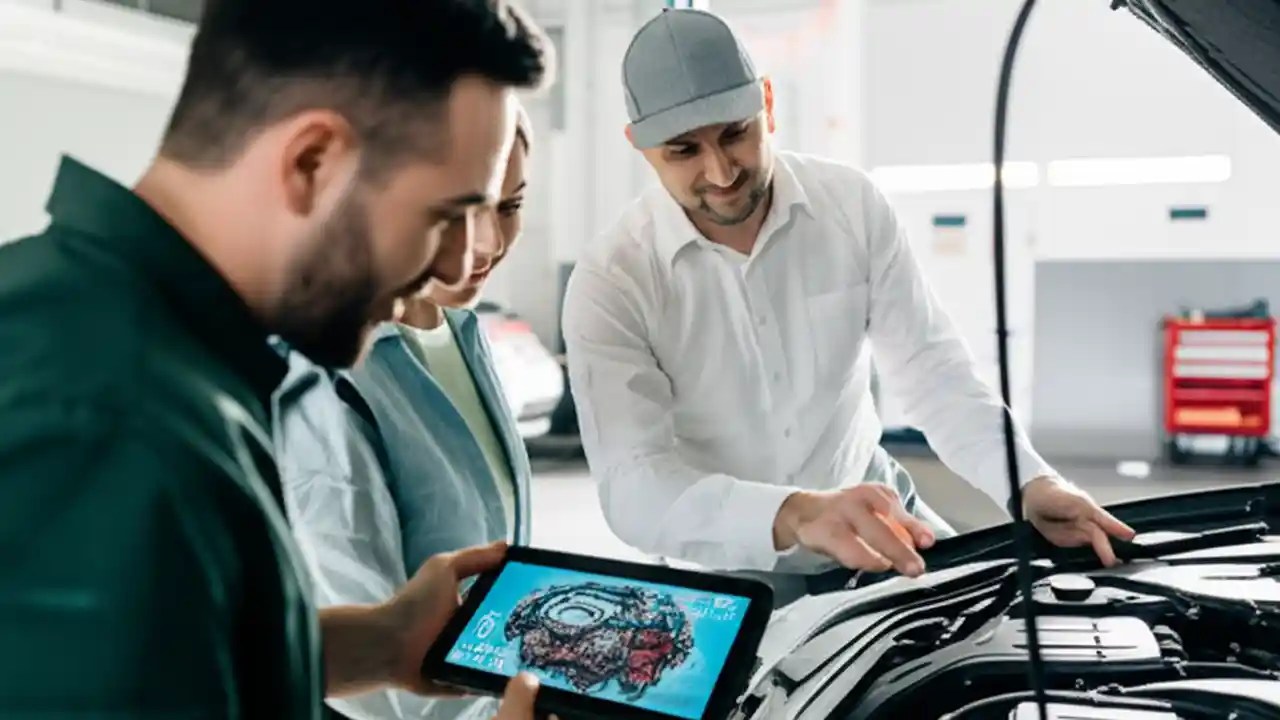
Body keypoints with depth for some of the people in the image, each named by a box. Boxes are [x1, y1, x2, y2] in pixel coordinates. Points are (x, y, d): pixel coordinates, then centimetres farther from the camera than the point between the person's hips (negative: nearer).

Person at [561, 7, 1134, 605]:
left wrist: (1030, 483, -29)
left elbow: (933, 369, -10)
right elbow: (632, 485, -31)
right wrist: (793, 514, -49)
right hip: (725, 572, -3)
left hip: (871, 507, 4)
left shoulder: (852, 204, -9)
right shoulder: (609, 285, -21)